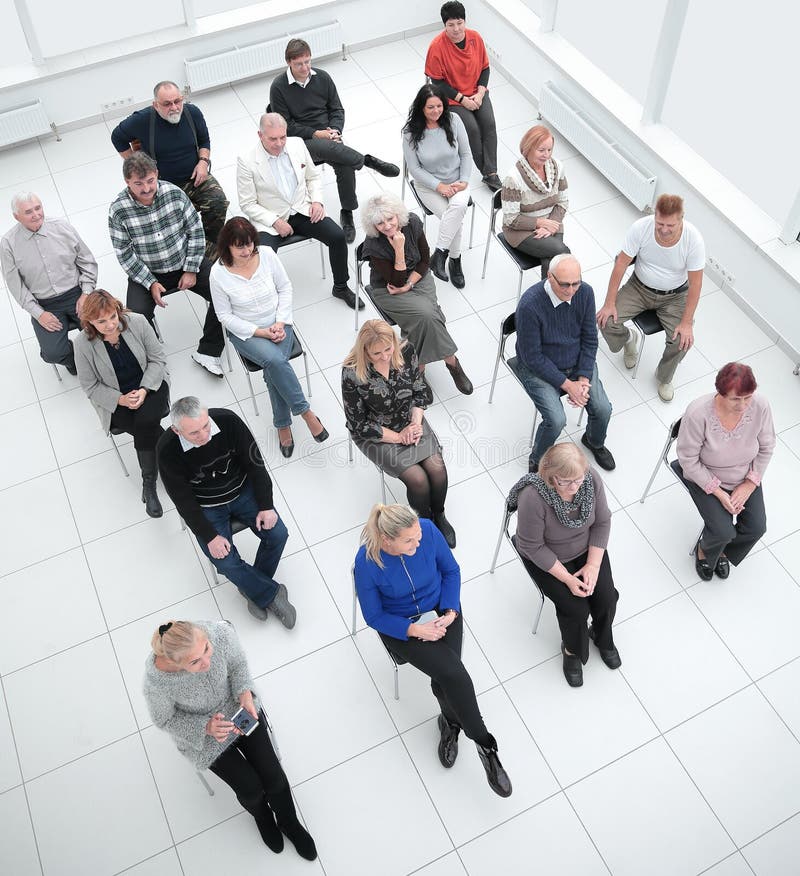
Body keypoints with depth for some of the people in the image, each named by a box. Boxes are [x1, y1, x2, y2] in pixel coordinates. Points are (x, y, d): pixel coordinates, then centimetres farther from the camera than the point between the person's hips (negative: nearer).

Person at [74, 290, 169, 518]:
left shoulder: (137, 322, -14)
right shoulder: (83, 344, -16)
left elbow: (158, 359, -5)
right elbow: (91, 387, -7)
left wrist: (144, 390, -19)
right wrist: (121, 399, -21)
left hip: (150, 385, 0)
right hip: (115, 400, 0)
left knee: (146, 421, -28)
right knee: (148, 430, -26)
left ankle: (148, 485, -13)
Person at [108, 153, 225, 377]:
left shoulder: (174, 193, -13)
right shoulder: (118, 210, -17)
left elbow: (195, 230, -5)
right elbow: (125, 255, -10)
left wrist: (191, 271, -9)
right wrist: (151, 283, -18)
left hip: (186, 264, 2)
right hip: (147, 273, -1)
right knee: (136, 317, -24)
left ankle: (207, 352, -5)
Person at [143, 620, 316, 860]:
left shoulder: (220, 632, -35)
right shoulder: (157, 681, -38)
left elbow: (238, 663, -11)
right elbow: (164, 720, -15)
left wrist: (246, 694, -28)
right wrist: (206, 727, -29)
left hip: (235, 705, 2)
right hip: (198, 730, -1)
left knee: (273, 775, 3)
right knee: (250, 788, 1)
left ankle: (289, 823, 36)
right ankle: (262, 816, 39)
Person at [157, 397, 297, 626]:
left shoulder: (228, 421, -22)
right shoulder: (167, 450, -26)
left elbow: (255, 463, -10)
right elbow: (183, 501, -16)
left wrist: (266, 506, -11)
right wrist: (210, 537, -19)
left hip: (242, 491, 2)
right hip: (206, 507, -2)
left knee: (278, 534, -11)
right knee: (226, 562, -18)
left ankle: (254, 588, 13)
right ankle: (271, 594, 7)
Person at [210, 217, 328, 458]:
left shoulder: (266, 254, -9)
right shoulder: (218, 273, -14)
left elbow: (285, 288, 2)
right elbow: (226, 316, -8)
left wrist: (280, 323, -10)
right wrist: (261, 332, -16)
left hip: (278, 324, 2)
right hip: (245, 332, -2)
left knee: (273, 370, -25)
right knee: (275, 360, -31)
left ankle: (282, 425, -7)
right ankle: (305, 411, -15)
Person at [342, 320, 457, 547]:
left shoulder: (405, 351, -14)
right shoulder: (352, 374, -26)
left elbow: (420, 391, 2)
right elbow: (358, 424, -16)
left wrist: (416, 422, -13)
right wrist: (397, 437, -16)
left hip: (410, 421, 4)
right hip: (376, 434, -4)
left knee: (437, 468, -15)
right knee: (418, 479, -18)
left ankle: (439, 516, 14)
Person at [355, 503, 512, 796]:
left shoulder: (428, 530, -21)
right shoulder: (367, 563, -27)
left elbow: (451, 570, -2)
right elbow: (374, 616, -12)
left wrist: (450, 611, -14)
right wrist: (415, 630, -23)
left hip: (441, 611, 2)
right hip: (400, 627, -2)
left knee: (445, 679, -21)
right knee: (454, 674, -24)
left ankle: (451, 722, 15)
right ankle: (485, 745, -3)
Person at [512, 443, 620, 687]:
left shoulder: (592, 479, -23)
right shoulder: (533, 497, -36)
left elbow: (602, 522, -7)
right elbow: (533, 547, -24)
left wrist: (593, 564, -13)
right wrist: (568, 579, -22)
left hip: (587, 548, 4)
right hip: (546, 558, -4)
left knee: (607, 598, -7)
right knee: (575, 608, -14)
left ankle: (602, 637, 28)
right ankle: (572, 651, 20)